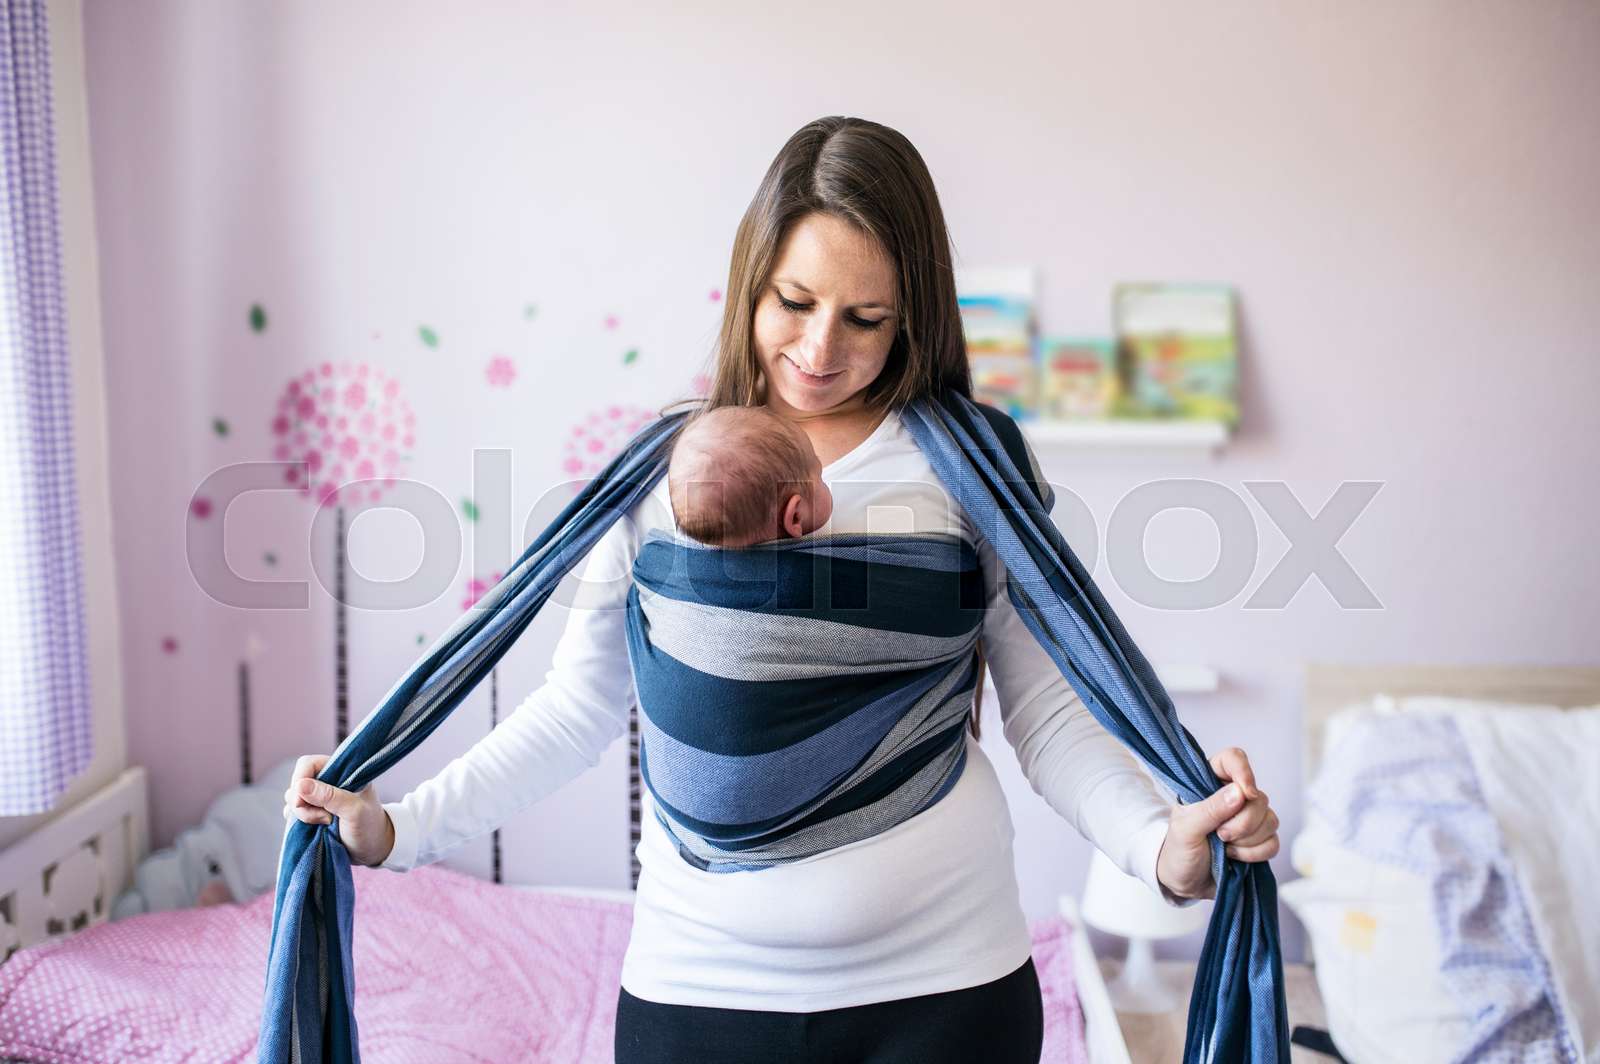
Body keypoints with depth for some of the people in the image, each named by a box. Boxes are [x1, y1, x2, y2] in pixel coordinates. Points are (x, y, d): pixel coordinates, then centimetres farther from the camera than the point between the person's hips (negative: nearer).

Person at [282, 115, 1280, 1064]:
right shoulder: (661, 469, 0)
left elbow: (1050, 711, -1)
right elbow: (578, 708, 7)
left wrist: (1164, 844, -17)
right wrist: (397, 829, -1)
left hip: (943, 983, 0)